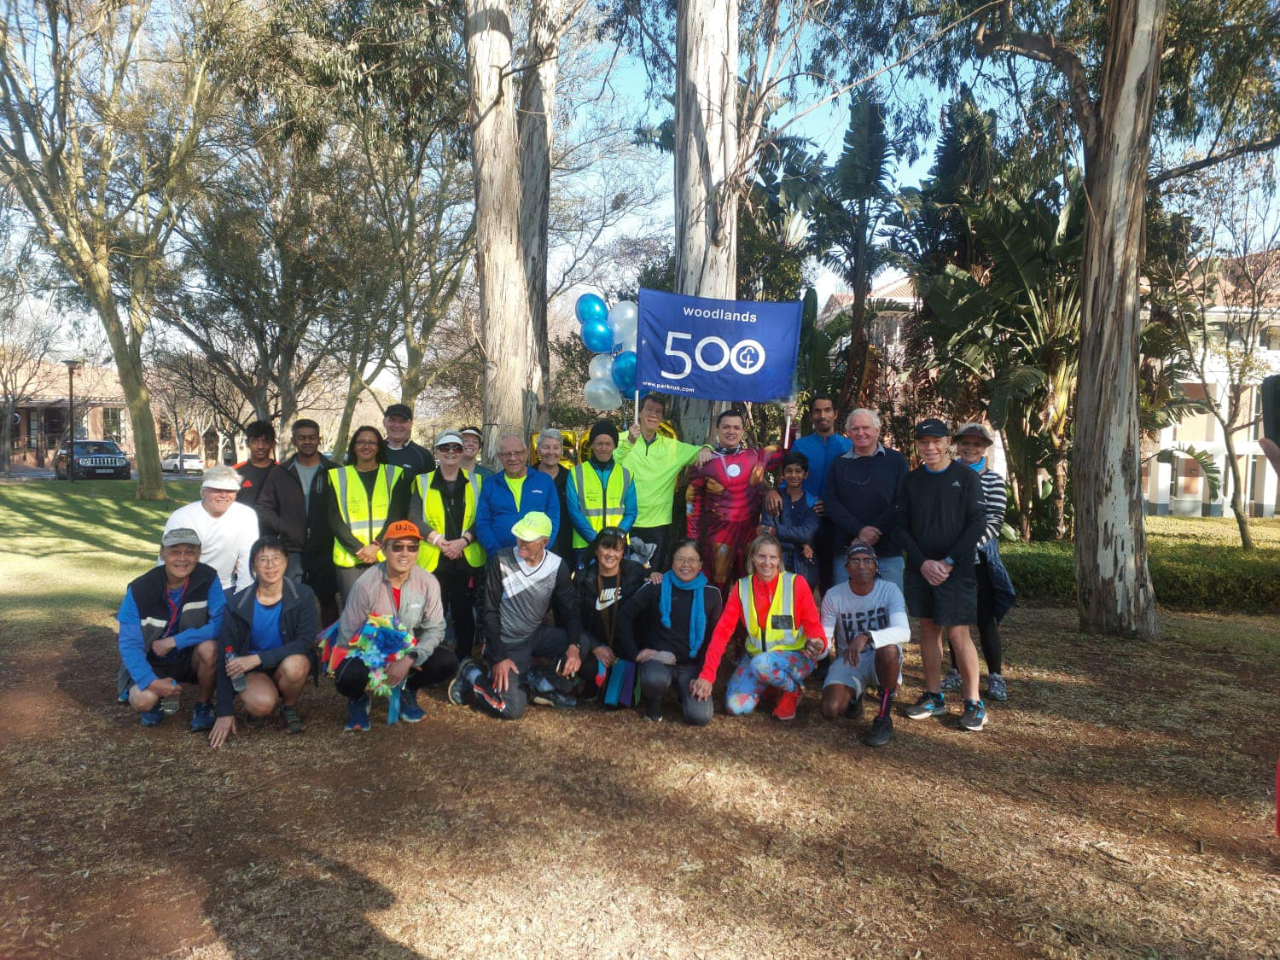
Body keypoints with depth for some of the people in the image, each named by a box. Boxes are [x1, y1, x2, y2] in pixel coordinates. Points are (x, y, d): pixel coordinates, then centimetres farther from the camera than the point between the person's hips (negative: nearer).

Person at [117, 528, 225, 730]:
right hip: (153, 663, 0)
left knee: (210, 647, -33)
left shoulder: (208, 579, -18)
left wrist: (174, 641, -28)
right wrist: (150, 681, -29)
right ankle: (160, 698, 11)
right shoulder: (139, 590, -17)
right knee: (142, 700, -28)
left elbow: (221, 624, -24)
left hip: (191, 658, 0)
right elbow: (129, 643, -16)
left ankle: (203, 705, -5)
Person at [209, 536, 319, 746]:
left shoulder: (303, 595, -13)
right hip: (253, 671, 0)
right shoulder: (238, 605, -11)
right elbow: (226, 659, -8)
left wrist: (258, 658, -29)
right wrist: (225, 713, -10)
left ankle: (289, 707, -2)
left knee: (294, 665, -35)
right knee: (261, 704, -32)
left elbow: (305, 642, -19)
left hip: (290, 663, 0)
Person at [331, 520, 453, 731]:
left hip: (408, 653, 3)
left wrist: (409, 659, -27)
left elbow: (435, 628, -12)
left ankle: (407, 692, 9)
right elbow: (348, 636, -16)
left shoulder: (428, 583, -12)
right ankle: (359, 699, 6)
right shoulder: (366, 584, -19)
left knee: (447, 662, -23)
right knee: (349, 677, -35)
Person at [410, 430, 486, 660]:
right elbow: (414, 518, -2)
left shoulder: (475, 482, 8)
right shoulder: (423, 482, 6)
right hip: (432, 560, -1)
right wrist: (440, 541, -14)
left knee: (464, 612, 7)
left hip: (467, 559, 1)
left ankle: (464, 660, 19)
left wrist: (464, 540, -13)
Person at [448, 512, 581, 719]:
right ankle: (471, 673, 11)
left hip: (538, 634, 4)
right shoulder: (501, 561, -16)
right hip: (507, 642, -3)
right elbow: (490, 612, -11)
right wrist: (498, 657, -15)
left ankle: (541, 682, 3)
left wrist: (574, 645, -22)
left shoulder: (558, 567, -8)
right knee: (513, 710, -16)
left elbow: (570, 611, -3)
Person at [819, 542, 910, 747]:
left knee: (889, 649, -38)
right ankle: (853, 694, 17)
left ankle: (883, 719, -18)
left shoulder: (889, 590, -14)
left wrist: (866, 637, -47)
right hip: (847, 661, 1)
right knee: (831, 710, -23)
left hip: (880, 660, -1)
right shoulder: (833, 595, -8)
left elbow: (903, 632, -31)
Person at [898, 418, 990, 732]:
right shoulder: (910, 481, 7)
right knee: (928, 630, 9)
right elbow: (902, 527, 6)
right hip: (921, 568, 4)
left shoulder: (966, 477, -2)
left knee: (957, 633, -4)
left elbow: (977, 524, -6)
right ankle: (934, 696, 20)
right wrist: (922, 563, -8)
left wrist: (949, 562, -12)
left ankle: (974, 703, 7)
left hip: (956, 569, -4)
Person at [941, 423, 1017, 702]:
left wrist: (972, 541, -21)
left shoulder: (993, 480, 1)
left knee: (986, 617, -1)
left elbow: (995, 521, -7)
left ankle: (996, 676, 11)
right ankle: (956, 671, 22)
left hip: (980, 556, -2)